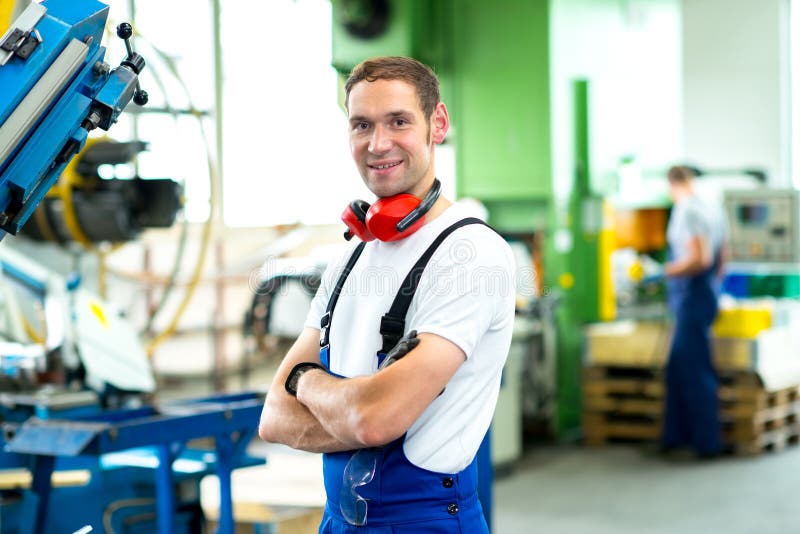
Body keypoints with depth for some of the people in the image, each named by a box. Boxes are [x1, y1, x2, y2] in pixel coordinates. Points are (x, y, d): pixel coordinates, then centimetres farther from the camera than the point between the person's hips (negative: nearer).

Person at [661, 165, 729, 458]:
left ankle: (708, 442, 4)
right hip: (706, 292, 9)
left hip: (691, 298, -9)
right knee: (677, 368, 15)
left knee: (696, 372, -2)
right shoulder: (713, 210, 12)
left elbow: (698, 259, -23)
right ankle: (676, 435, 21)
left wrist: (664, 272, -13)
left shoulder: (687, 211, -16)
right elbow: (722, 258, 19)